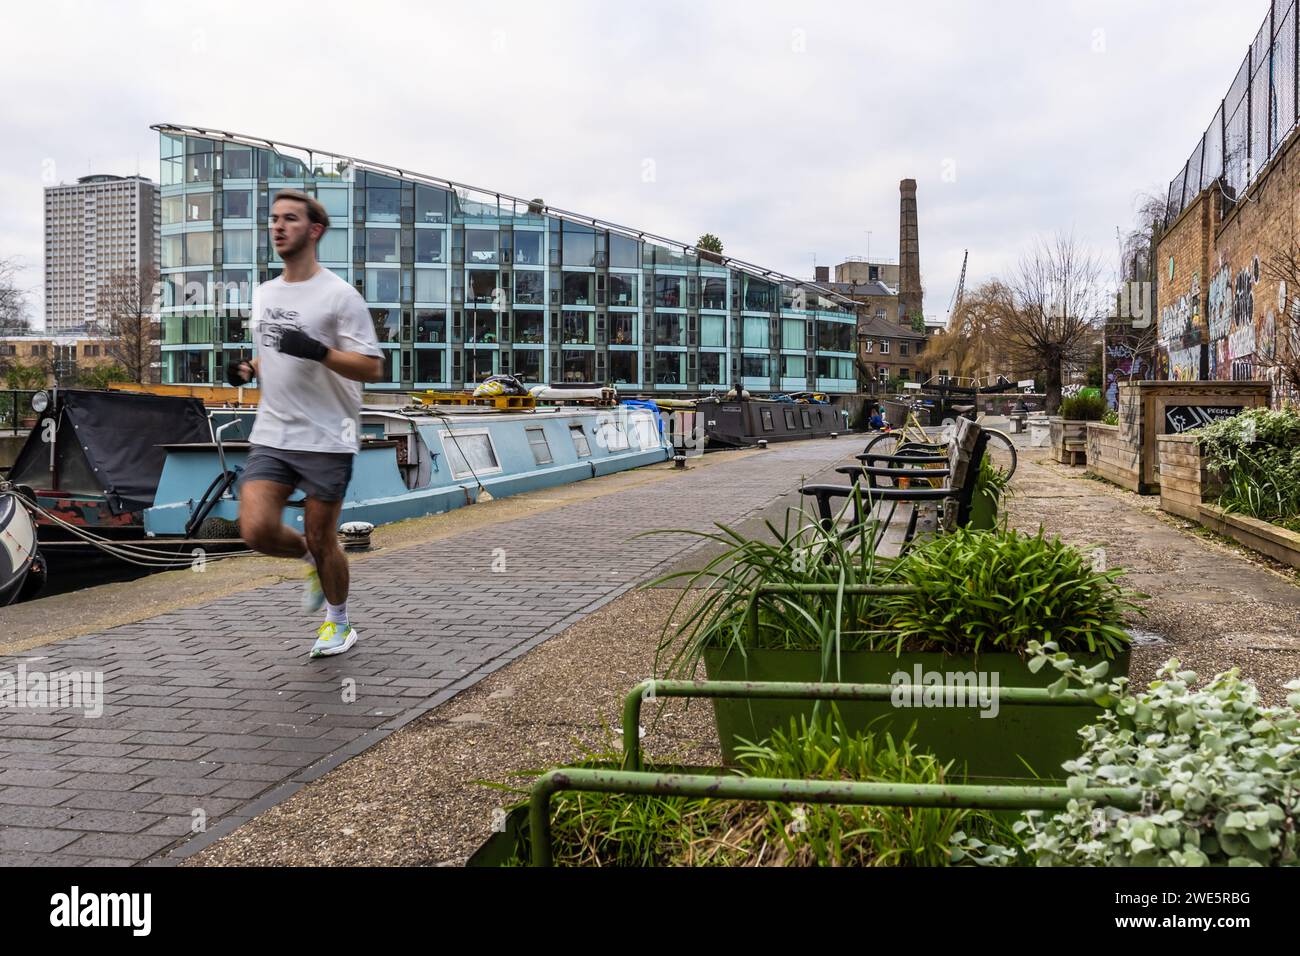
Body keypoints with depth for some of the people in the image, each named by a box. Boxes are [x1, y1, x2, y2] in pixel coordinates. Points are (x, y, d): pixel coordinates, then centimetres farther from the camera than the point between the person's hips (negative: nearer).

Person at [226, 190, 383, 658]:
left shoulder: (339, 295, -9)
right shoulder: (263, 294, 12)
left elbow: (372, 368, -14)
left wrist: (317, 350, -28)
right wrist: (247, 370, 5)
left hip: (326, 440, -5)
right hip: (270, 437, 5)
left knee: (321, 540, 4)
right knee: (256, 530, -11)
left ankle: (338, 621, 28)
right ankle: (311, 558, 22)